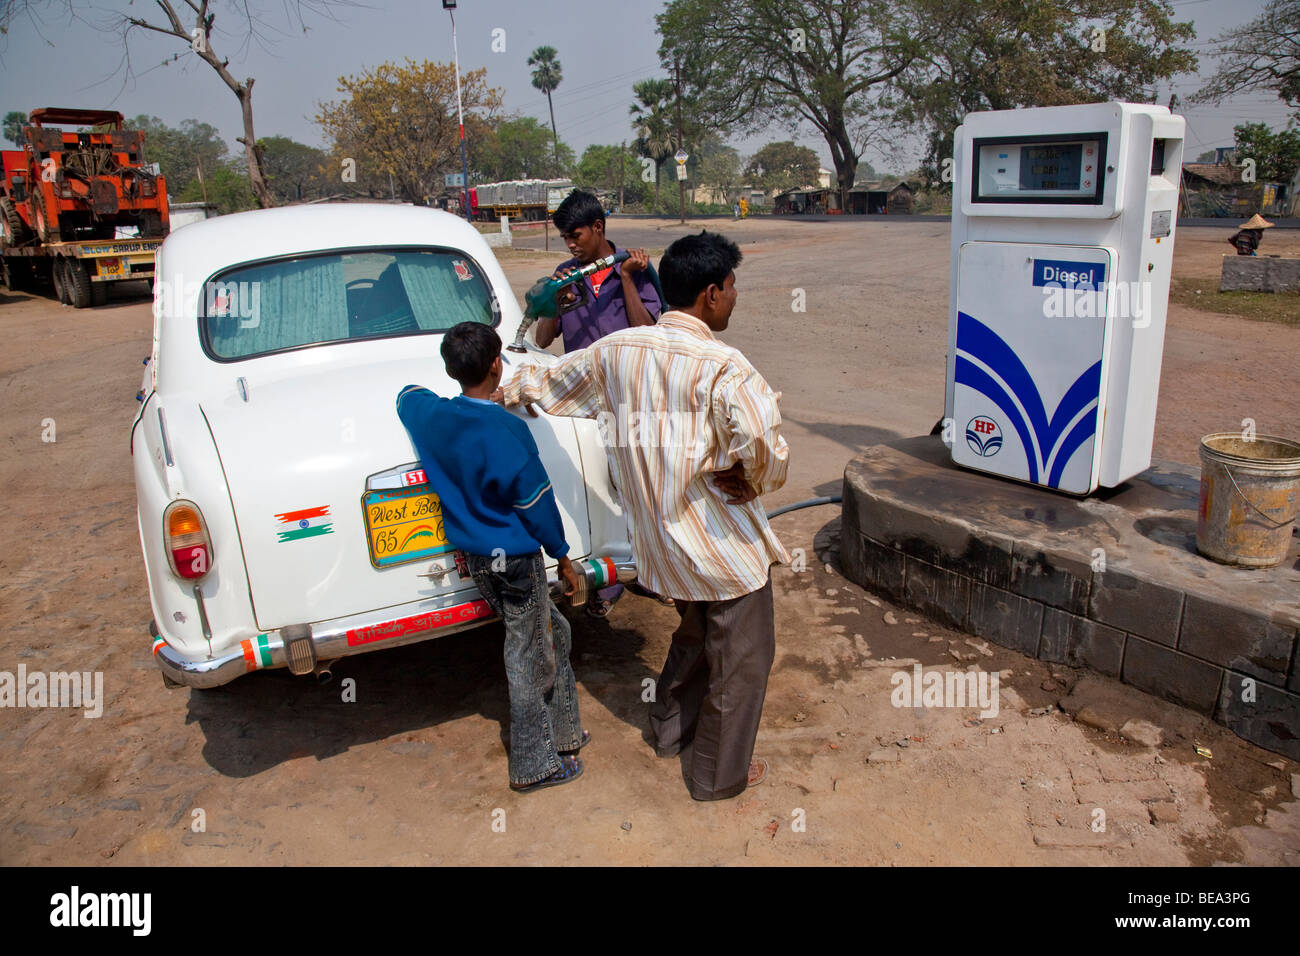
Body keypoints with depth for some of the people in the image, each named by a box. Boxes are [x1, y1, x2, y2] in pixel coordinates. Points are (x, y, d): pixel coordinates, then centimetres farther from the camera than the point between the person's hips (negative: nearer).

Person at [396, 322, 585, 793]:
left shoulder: (431, 414, -4)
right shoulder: (507, 431, -23)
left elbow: (408, 394, 21)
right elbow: (535, 502, -15)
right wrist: (563, 556, -2)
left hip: (473, 555, 8)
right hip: (514, 559, -7)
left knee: (553, 635, 22)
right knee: (529, 661, 7)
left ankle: (563, 733, 34)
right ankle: (533, 766, 22)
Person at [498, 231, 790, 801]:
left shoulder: (618, 349, -2)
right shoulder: (723, 368, -22)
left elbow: (551, 382, 13)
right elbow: (768, 454, -32)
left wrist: (506, 391, 33)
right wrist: (756, 483, -9)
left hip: (659, 536, 7)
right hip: (723, 541, -7)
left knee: (695, 632, 30)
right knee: (741, 656, 12)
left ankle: (669, 729, 47)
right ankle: (719, 776, 27)